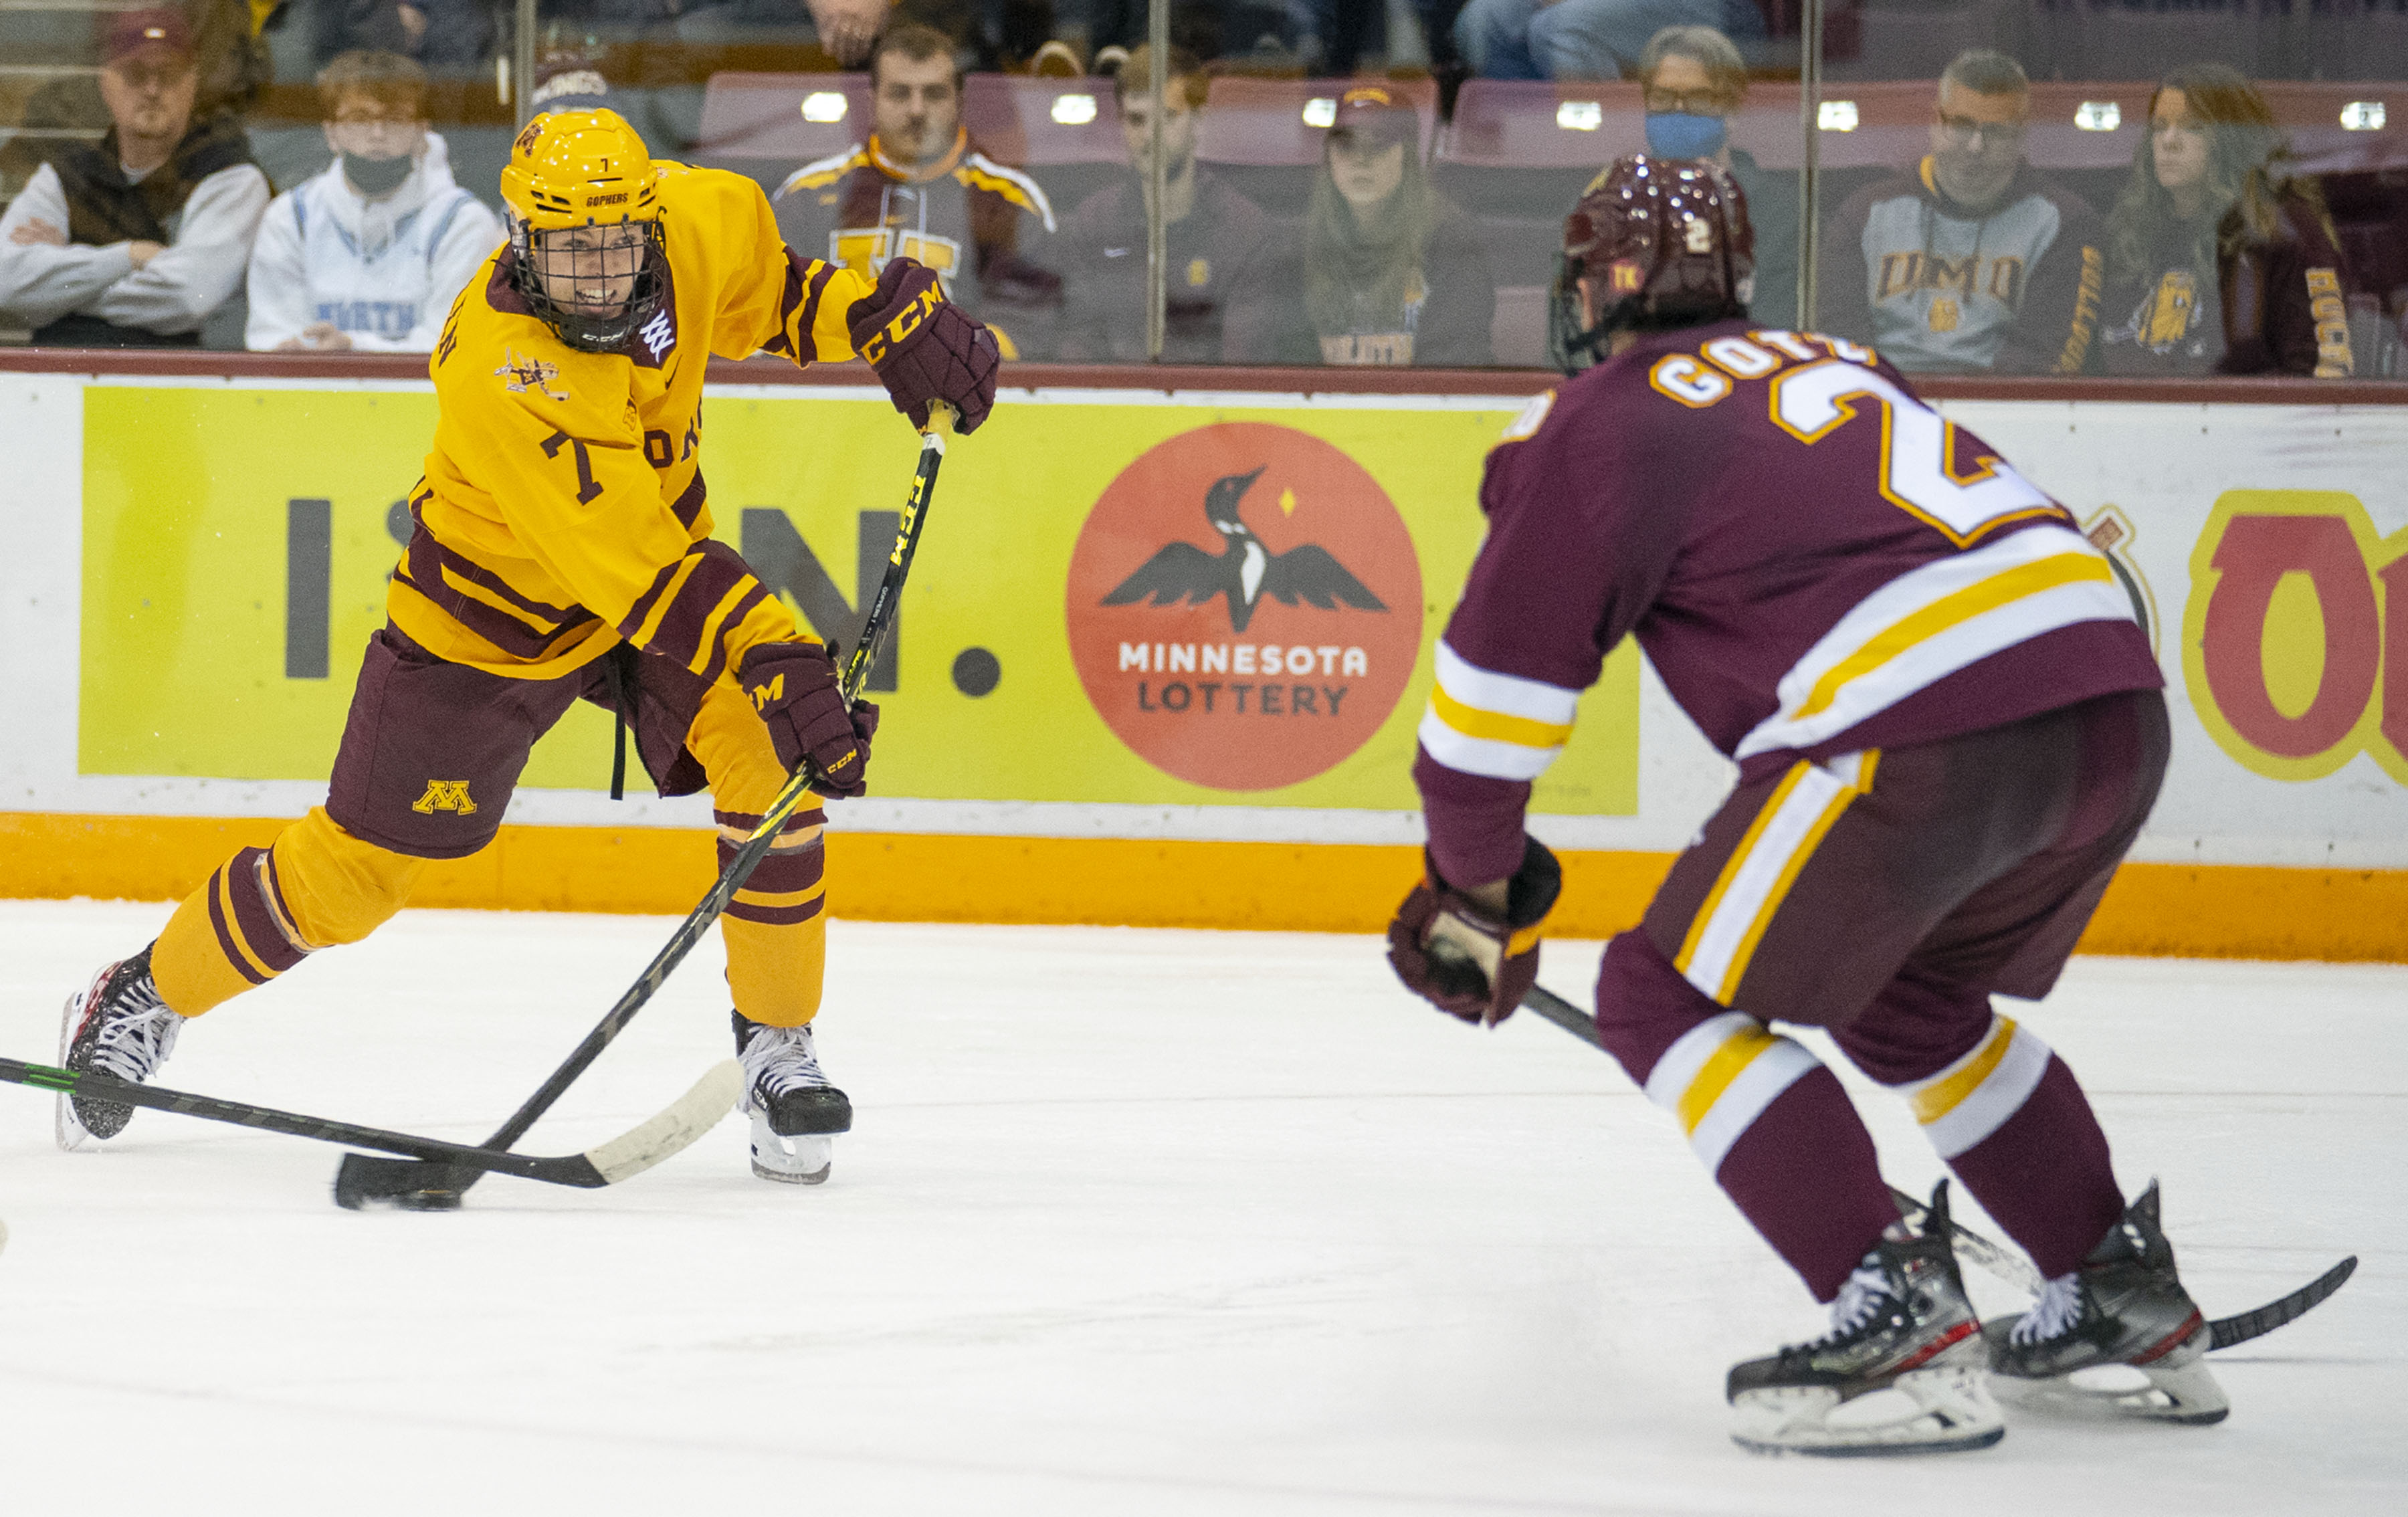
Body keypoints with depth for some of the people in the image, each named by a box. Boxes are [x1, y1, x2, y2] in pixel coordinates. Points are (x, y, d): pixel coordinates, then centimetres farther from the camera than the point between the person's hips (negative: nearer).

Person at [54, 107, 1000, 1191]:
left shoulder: (694, 223, -21)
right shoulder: (501, 372, -39)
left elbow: (761, 276, 6)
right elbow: (639, 571, -43)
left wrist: (891, 317, -8)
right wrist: (775, 659, -52)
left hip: (666, 560, 5)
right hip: (491, 609, -5)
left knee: (766, 758, -20)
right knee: (361, 859, 3)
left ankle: (776, 1041, -4)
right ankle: (148, 996, 27)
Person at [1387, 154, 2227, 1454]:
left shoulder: (1598, 424, 8)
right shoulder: (1832, 364, 31)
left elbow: (1500, 675, 6)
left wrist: (1477, 893, 20)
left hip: (1926, 731, -8)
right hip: (2118, 707, 8)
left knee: (1669, 998, 5)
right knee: (1902, 997, 30)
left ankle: (1901, 1326, -7)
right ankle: (2129, 1298, 30)